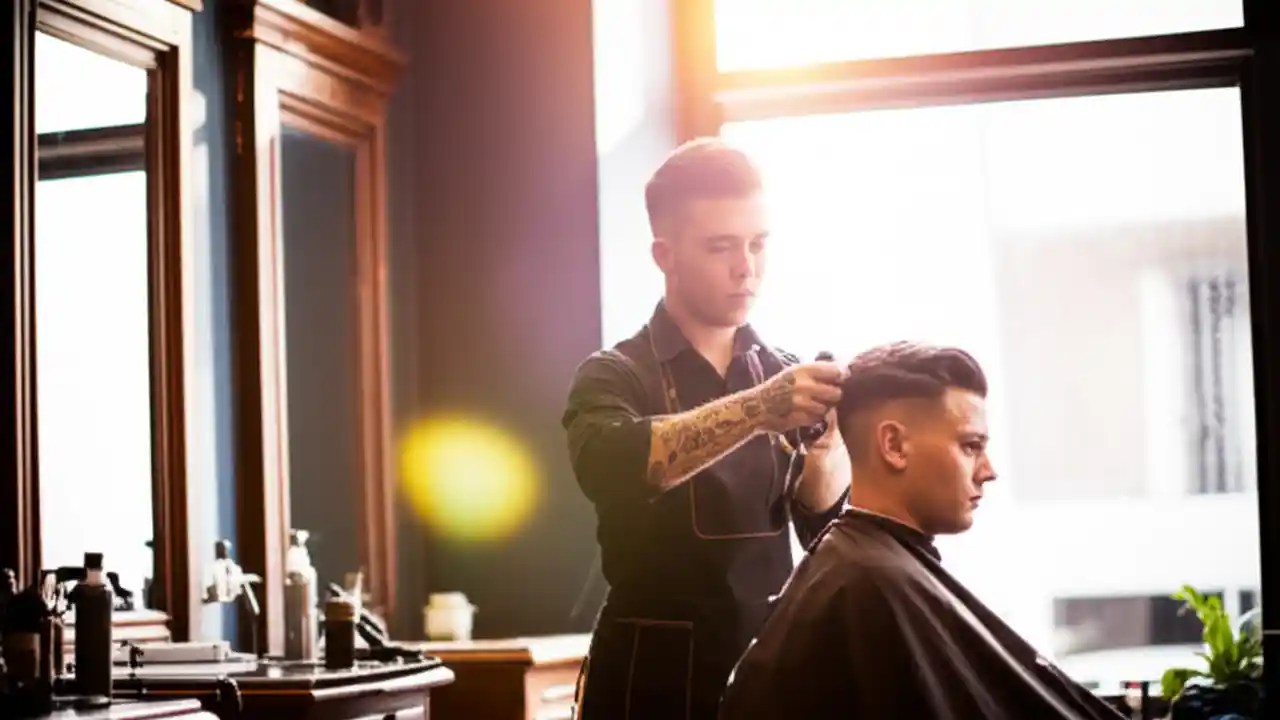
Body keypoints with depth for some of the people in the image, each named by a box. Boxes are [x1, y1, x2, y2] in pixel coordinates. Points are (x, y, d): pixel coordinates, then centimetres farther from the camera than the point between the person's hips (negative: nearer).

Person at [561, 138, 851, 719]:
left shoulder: (786, 375, 6)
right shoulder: (615, 376, -4)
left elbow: (824, 529, -3)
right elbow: (607, 467, -26)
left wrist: (832, 440, -23)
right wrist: (756, 411, -37)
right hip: (654, 672, -3)